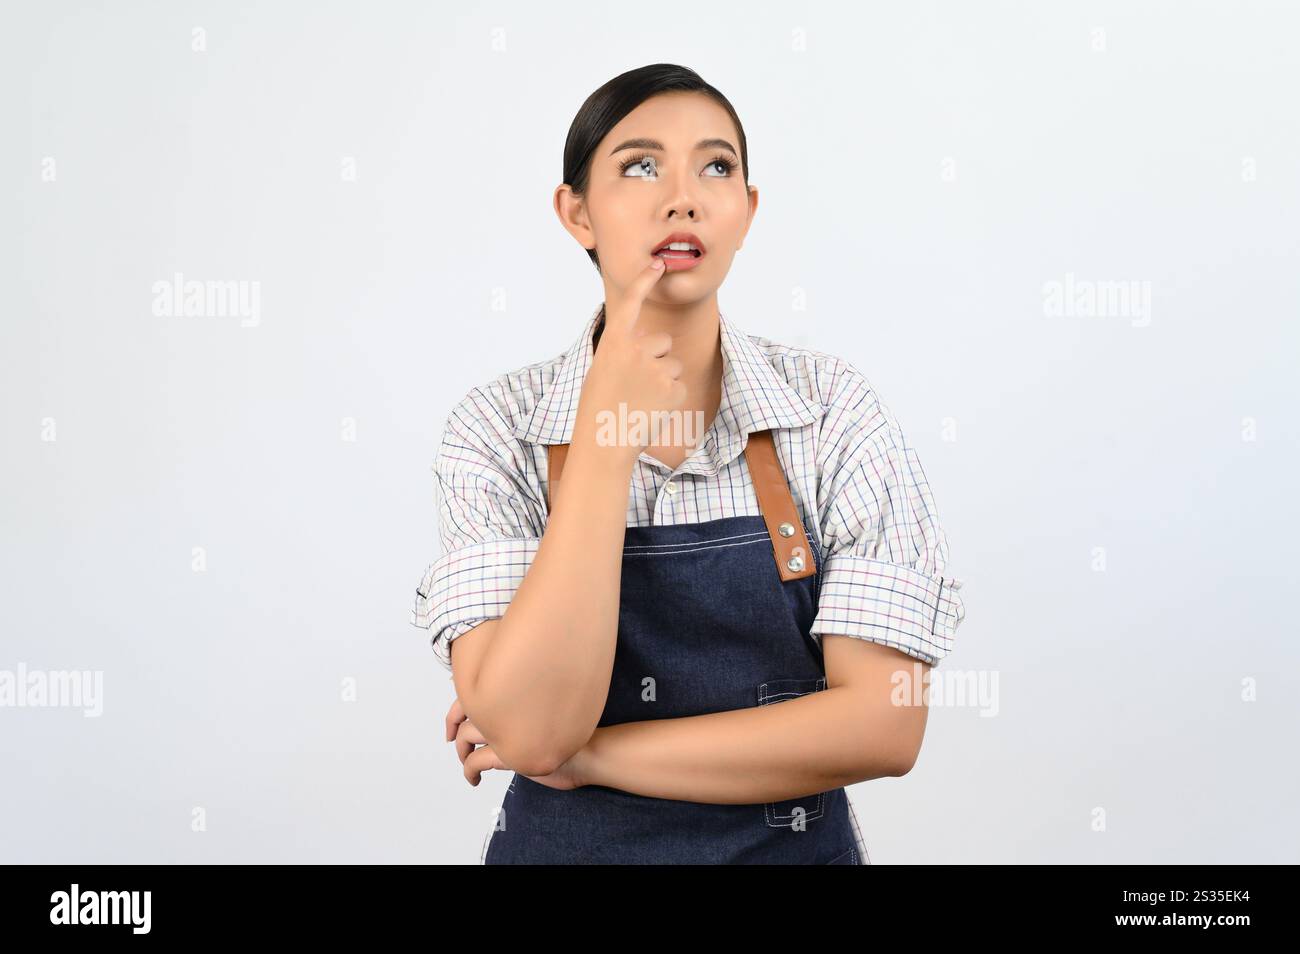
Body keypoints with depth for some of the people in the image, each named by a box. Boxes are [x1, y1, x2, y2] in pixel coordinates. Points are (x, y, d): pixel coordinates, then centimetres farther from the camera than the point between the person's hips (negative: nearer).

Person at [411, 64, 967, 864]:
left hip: (793, 846, 0)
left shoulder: (836, 411, -12)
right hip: (565, 844, 0)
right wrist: (609, 430, -26)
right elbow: (529, 730, -22)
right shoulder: (498, 429, -12)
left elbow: (885, 724, -17)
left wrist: (587, 755, -17)